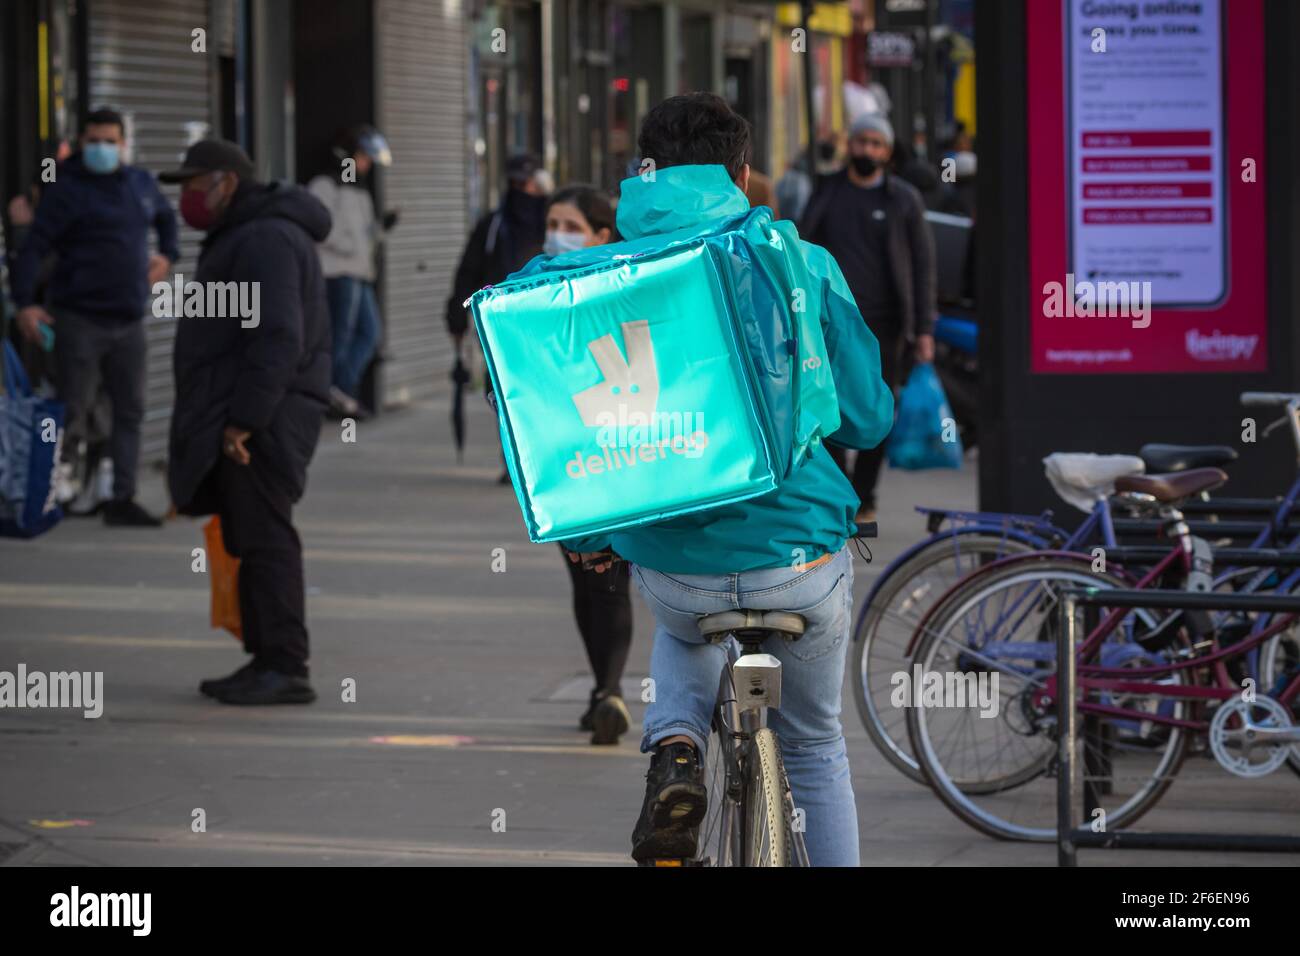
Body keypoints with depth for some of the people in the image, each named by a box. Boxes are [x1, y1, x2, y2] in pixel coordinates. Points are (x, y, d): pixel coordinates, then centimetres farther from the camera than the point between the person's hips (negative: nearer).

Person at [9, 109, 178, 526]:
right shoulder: (67, 190, -8)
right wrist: (24, 302, -25)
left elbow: (166, 216, 33)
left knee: (130, 411, 7)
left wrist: (167, 254, 16)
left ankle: (122, 499, 13)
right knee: (74, 410, -4)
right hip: (80, 319, -6)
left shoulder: (141, 184, 10)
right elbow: (34, 246, -14)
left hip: (129, 319, 6)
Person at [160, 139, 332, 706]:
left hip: (258, 421, -11)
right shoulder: (242, 236, 22)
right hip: (235, 417, 11)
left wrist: (244, 419, -25)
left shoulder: (268, 239, -14)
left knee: (265, 539, -11)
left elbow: (278, 338, -23)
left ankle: (285, 668, -12)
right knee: (249, 540, 11)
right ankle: (266, 661, 14)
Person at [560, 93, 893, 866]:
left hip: (670, 563, 1)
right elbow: (867, 419, 0)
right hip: (798, 556, -1)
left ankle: (676, 747, 9)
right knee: (814, 745, 23)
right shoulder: (801, 265, -5)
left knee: (685, 634, 37)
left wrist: (586, 535, 21)